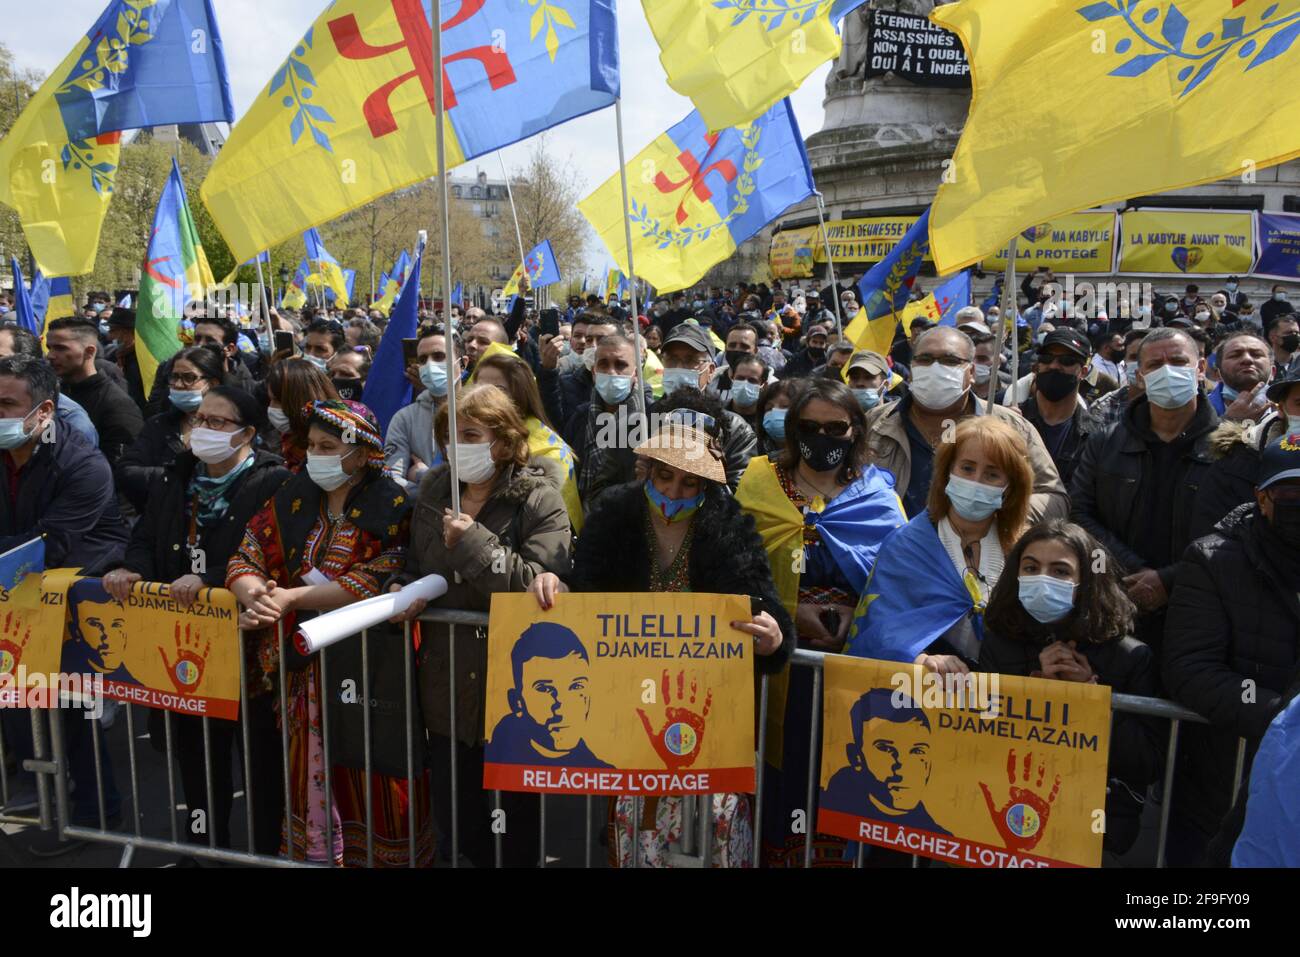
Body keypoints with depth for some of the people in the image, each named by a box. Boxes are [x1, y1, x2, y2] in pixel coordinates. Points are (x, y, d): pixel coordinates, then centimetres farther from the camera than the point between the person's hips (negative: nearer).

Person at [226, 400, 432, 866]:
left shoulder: (391, 508, -10)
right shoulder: (291, 500, 6)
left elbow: (376, 582, -20)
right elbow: (244, 560, 3)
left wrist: (292, 596, -22)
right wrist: (255, 592, -19)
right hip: (302, 662, 4)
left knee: (369, 772, 4)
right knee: (309, 770, 12)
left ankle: (382, 855, 24)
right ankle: (310, 850, 32)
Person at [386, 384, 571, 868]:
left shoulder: (538, 499, -12)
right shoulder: (434, 491, 6)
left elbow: (542, 584, -22)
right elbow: (414, 564, 17)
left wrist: (473, 542, -24)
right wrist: (402, 588, -5)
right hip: (448, 680, 6)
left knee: (519, 812, 13)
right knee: (453, 815, 16)